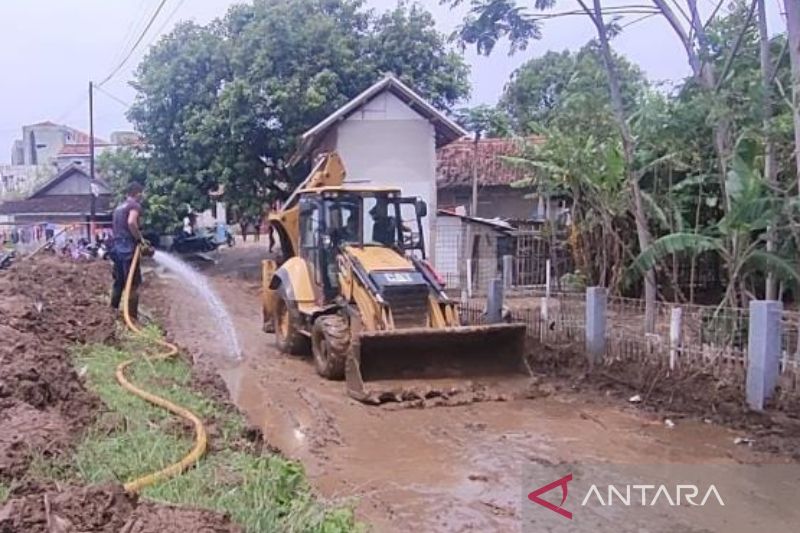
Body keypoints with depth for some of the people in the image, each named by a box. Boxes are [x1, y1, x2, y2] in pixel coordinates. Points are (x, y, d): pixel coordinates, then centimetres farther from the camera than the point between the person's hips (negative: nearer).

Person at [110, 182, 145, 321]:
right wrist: (139, 238, -15)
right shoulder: (135, 205, -8)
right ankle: (132, 316, -7)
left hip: (116, 247, 9)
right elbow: (131, 222, -26)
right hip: (128, 247, -9)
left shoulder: (119, 207, 20)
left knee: (118, 282, 17)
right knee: (133, 284, -6)